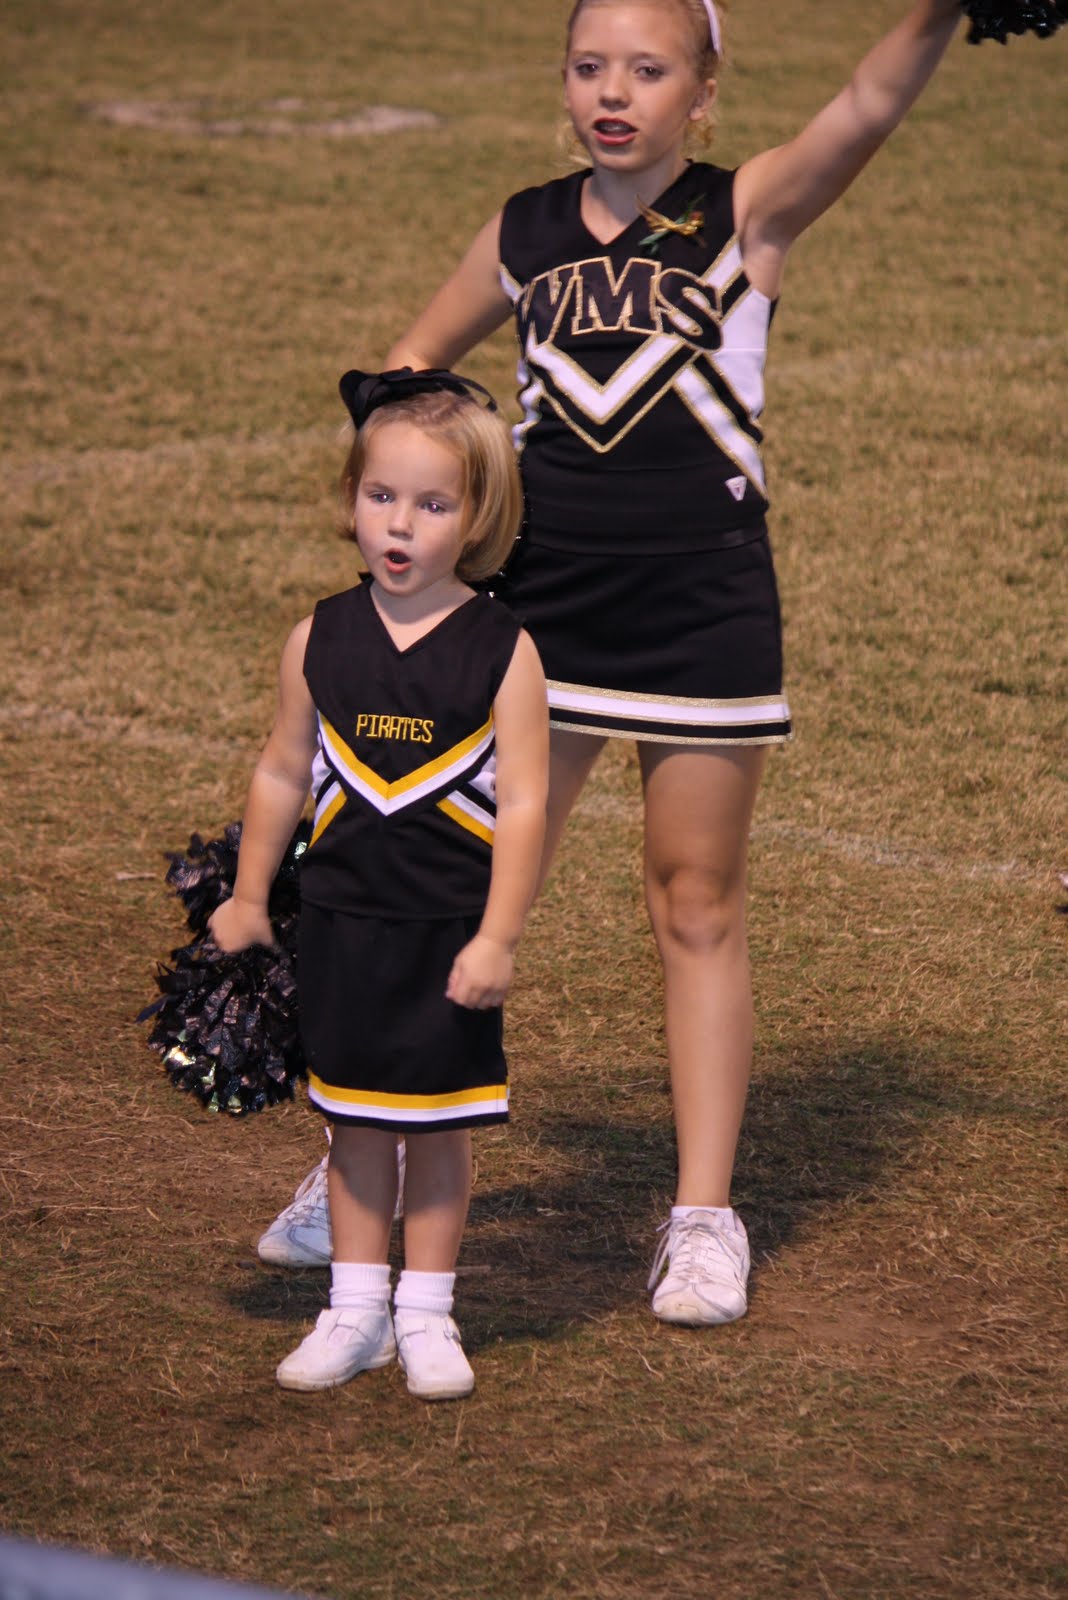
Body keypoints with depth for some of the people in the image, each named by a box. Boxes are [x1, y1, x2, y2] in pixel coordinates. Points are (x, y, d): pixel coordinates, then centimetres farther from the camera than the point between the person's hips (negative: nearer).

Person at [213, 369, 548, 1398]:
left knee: (439, 1122, 6)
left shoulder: (501, 652, -9)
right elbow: (283, 773, 11)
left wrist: (496, 938, -13)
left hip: (451, 931, -2)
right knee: (355, 1121, 10)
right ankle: (355, 1310, 21)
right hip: (341, 921, 3)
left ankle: (425, 1313, 20)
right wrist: (246, 901, 14)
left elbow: (521, 803, -9)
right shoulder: (319, 641, 0)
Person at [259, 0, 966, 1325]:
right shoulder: (526, 233, 5)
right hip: (539, 595, 3)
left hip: (704, 604, -3)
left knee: (697, 901, 5)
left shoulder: (747, 213, -4)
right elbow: (419, 355, 22)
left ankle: (704, 1216, 13)